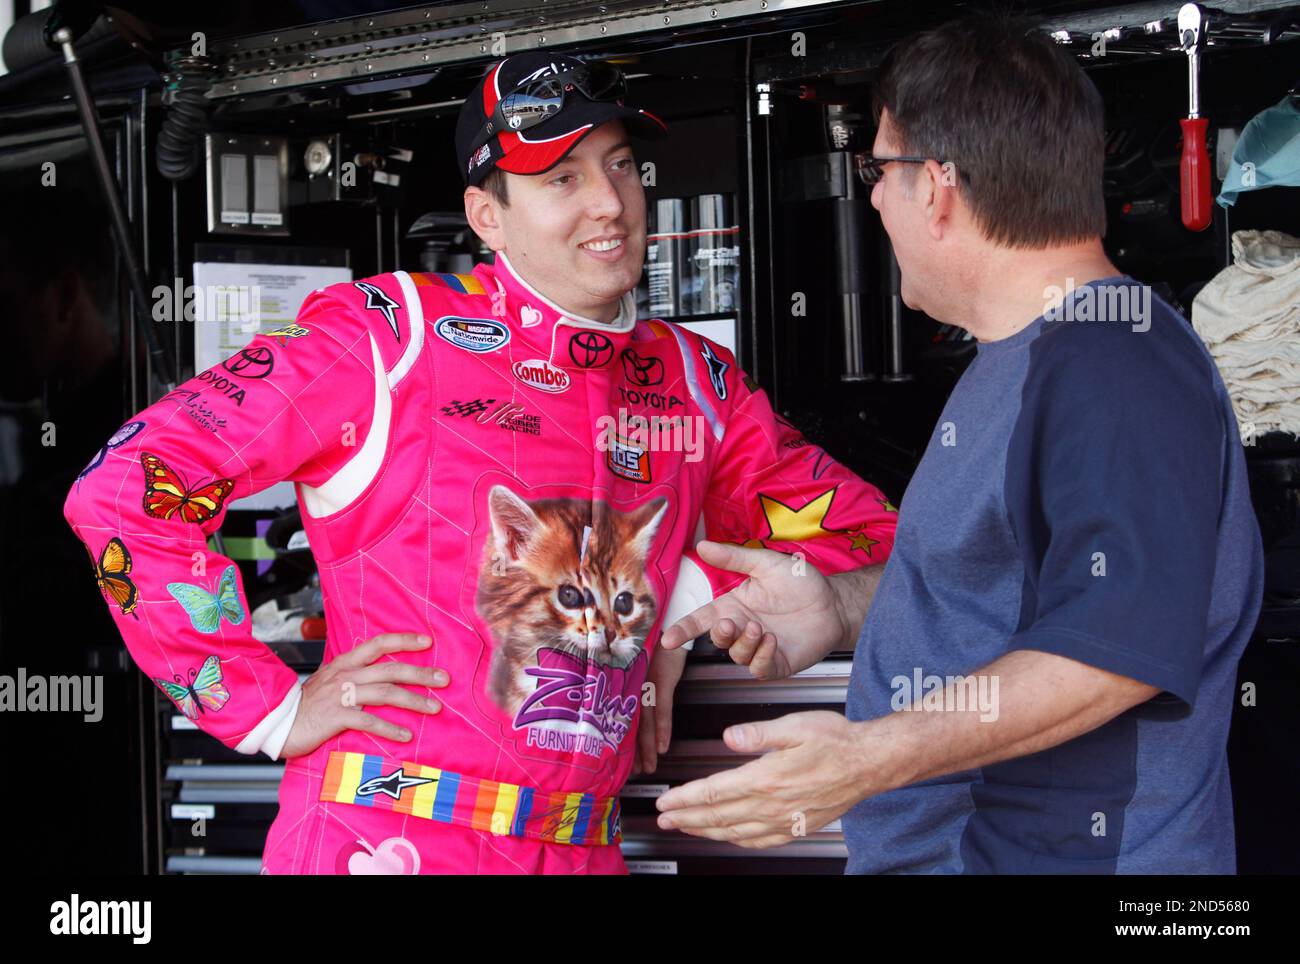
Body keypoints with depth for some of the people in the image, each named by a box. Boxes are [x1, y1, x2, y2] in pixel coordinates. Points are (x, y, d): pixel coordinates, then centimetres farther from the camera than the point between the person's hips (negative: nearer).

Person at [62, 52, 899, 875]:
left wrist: (688, 602, 2)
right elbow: (124, 489, -11)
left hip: (583, 849, 5)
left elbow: (859, 528, 18)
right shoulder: (392, 337, -8)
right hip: (383, 844, -5)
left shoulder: (697, 382, 8)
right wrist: (272, 711, -10)